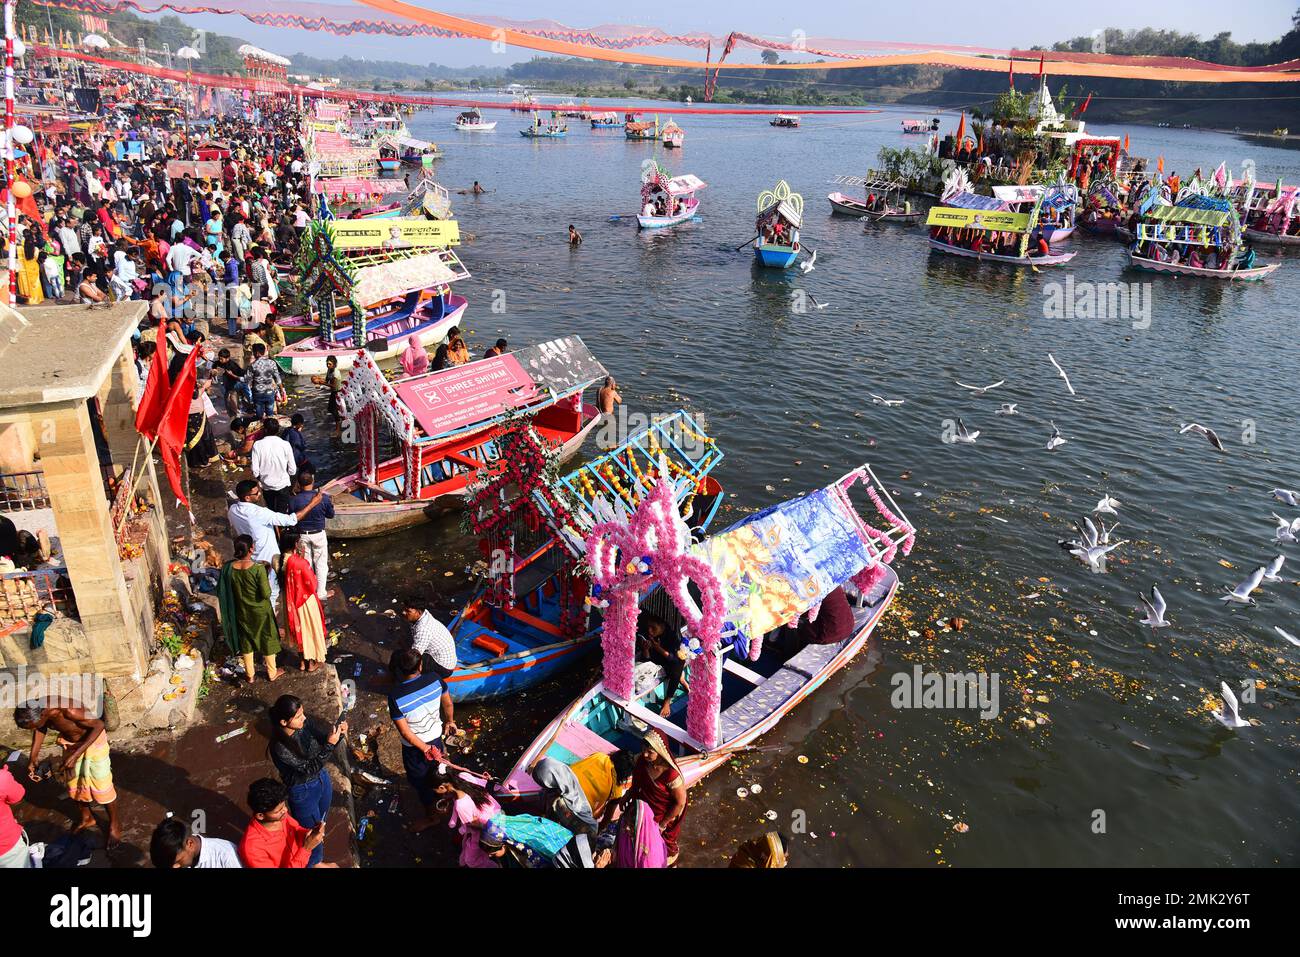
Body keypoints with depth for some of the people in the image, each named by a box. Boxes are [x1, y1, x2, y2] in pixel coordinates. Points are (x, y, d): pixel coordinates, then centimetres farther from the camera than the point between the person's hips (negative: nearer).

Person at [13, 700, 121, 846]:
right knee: (75, 785, 19)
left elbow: (99, 724, -29)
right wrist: (32, 760, 2)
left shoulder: (69, 711, -40)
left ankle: (114, 825, 23)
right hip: (70, 743, 6)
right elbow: (40, 729, 3)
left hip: (93, 741, -6)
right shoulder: (36, 711, -20)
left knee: (102, 787, 3)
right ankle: (87, 818, 43)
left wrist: (77, 754, -30)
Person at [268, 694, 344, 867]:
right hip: (303, 792, -6)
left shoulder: (305, 723, -18)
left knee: (321, 824, 28)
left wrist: (338, 733, -27)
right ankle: (313, 863, 44)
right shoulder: (280, 747, -32)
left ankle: (317, 861, 54)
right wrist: (329, 745, -37)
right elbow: (309, 768, -27)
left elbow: (324, 738, -5)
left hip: (322, 779, 6)